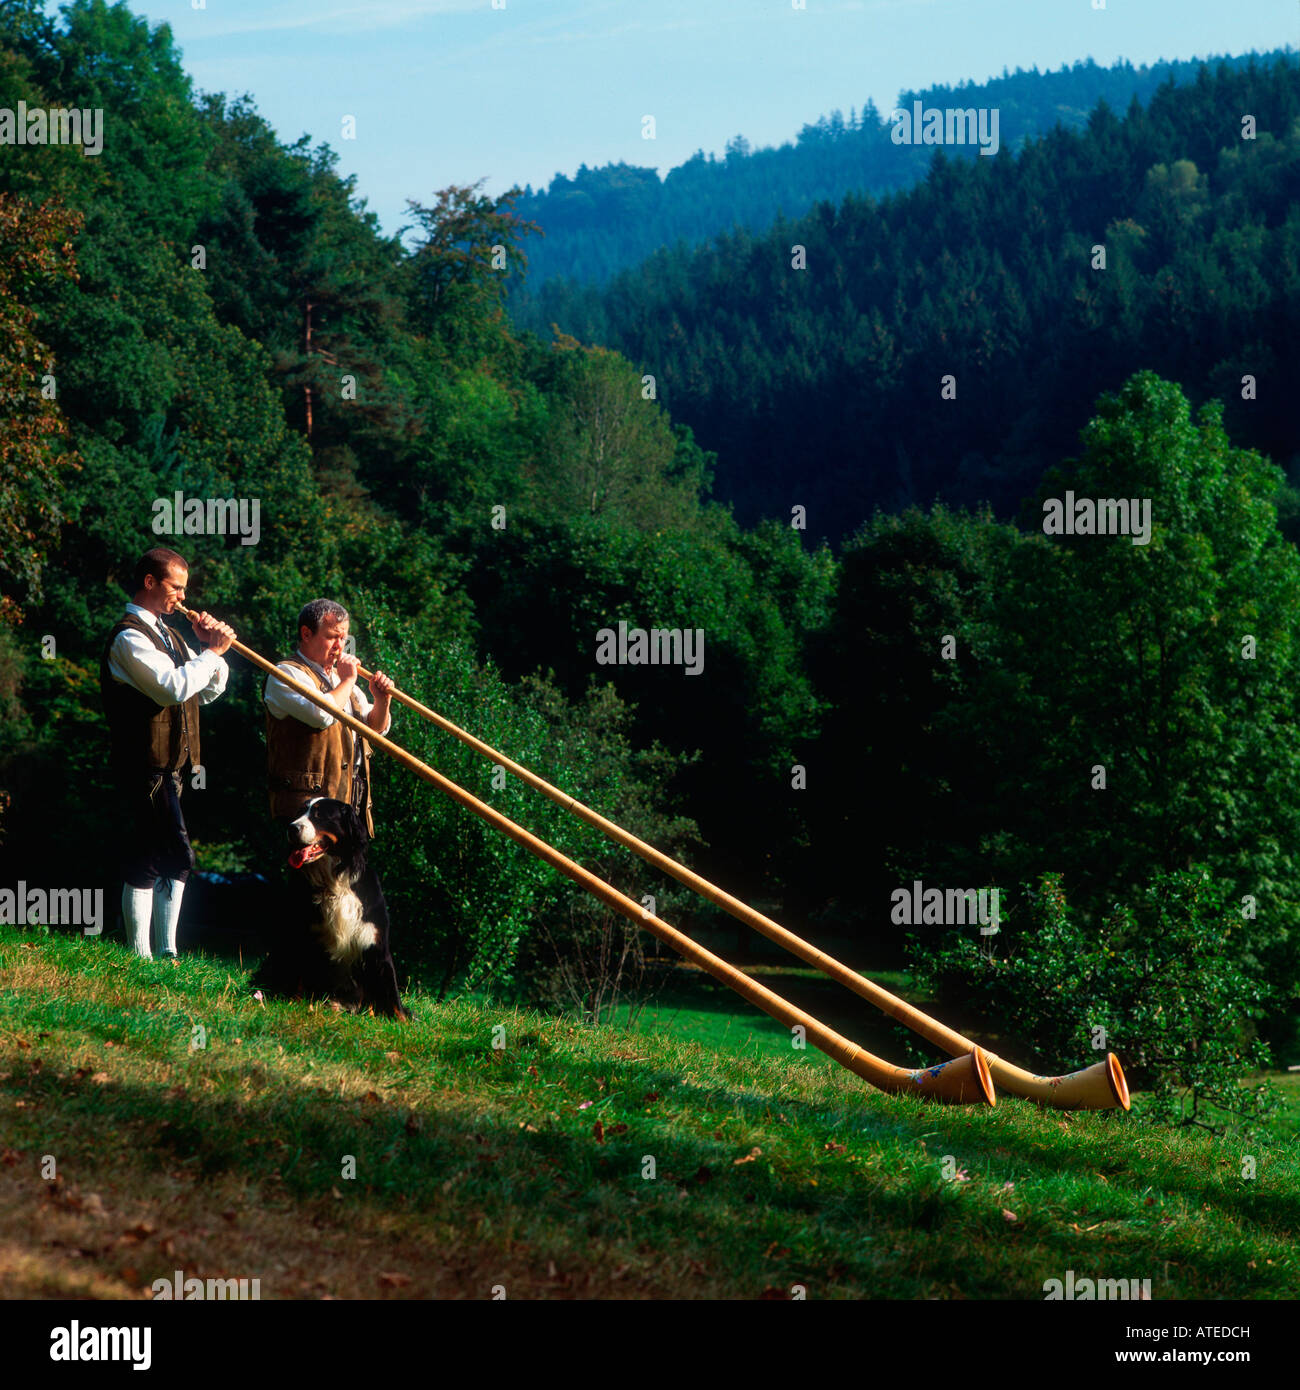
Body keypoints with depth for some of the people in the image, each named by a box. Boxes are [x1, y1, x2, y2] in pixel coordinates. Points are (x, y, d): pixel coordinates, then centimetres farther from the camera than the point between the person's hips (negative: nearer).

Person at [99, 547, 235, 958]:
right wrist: (212, 652, -14)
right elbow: (173, 687, -25)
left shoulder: (165, 634, 19)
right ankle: (141, 956, -10)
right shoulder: (129, 638, -12)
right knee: (177, 857, -12)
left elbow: (209, 690, 19)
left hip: (168, 766, 10)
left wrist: (210, 648, 3)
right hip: (146, 765, -10)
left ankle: (166, 952, 11)